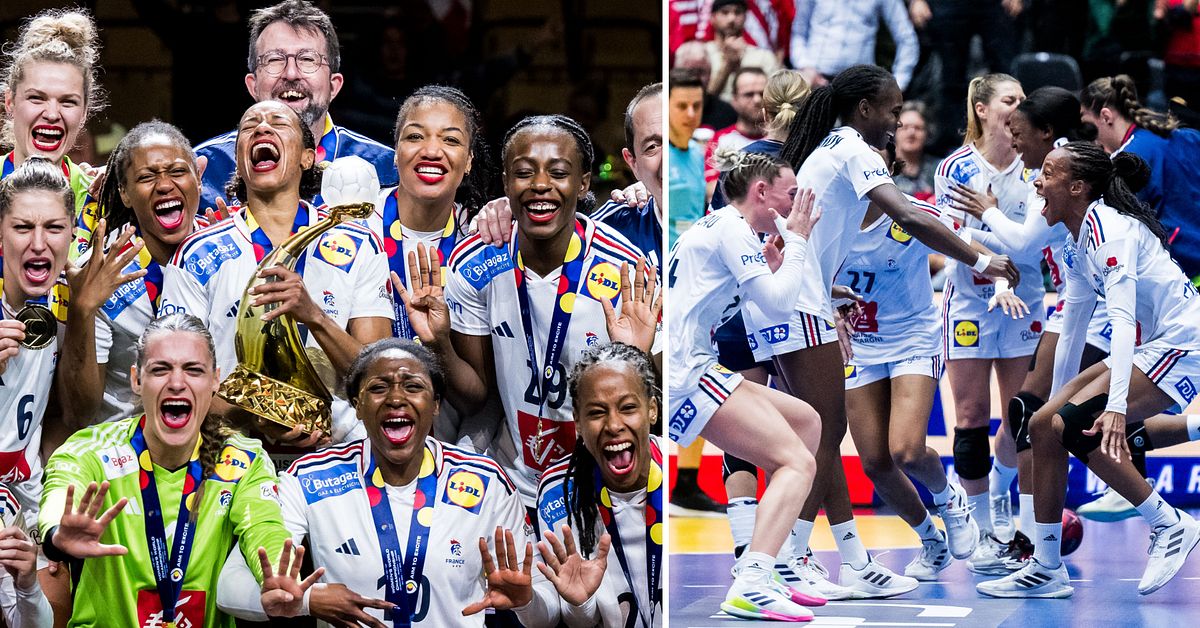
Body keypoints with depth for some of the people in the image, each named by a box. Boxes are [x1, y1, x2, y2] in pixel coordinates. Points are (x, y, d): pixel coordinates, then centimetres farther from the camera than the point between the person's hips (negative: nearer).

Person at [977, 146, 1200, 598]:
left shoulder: (1108, 228, -17)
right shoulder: (1078, 245, 12)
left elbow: (1123, 318, -27)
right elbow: (1071, 331, 22)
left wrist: (1115, 404, -35)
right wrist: (1057, 400, 26)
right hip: (1153, 348, 10)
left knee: (1075, 426, -23)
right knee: (1044, 425, 1)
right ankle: (1046, 570, 5)